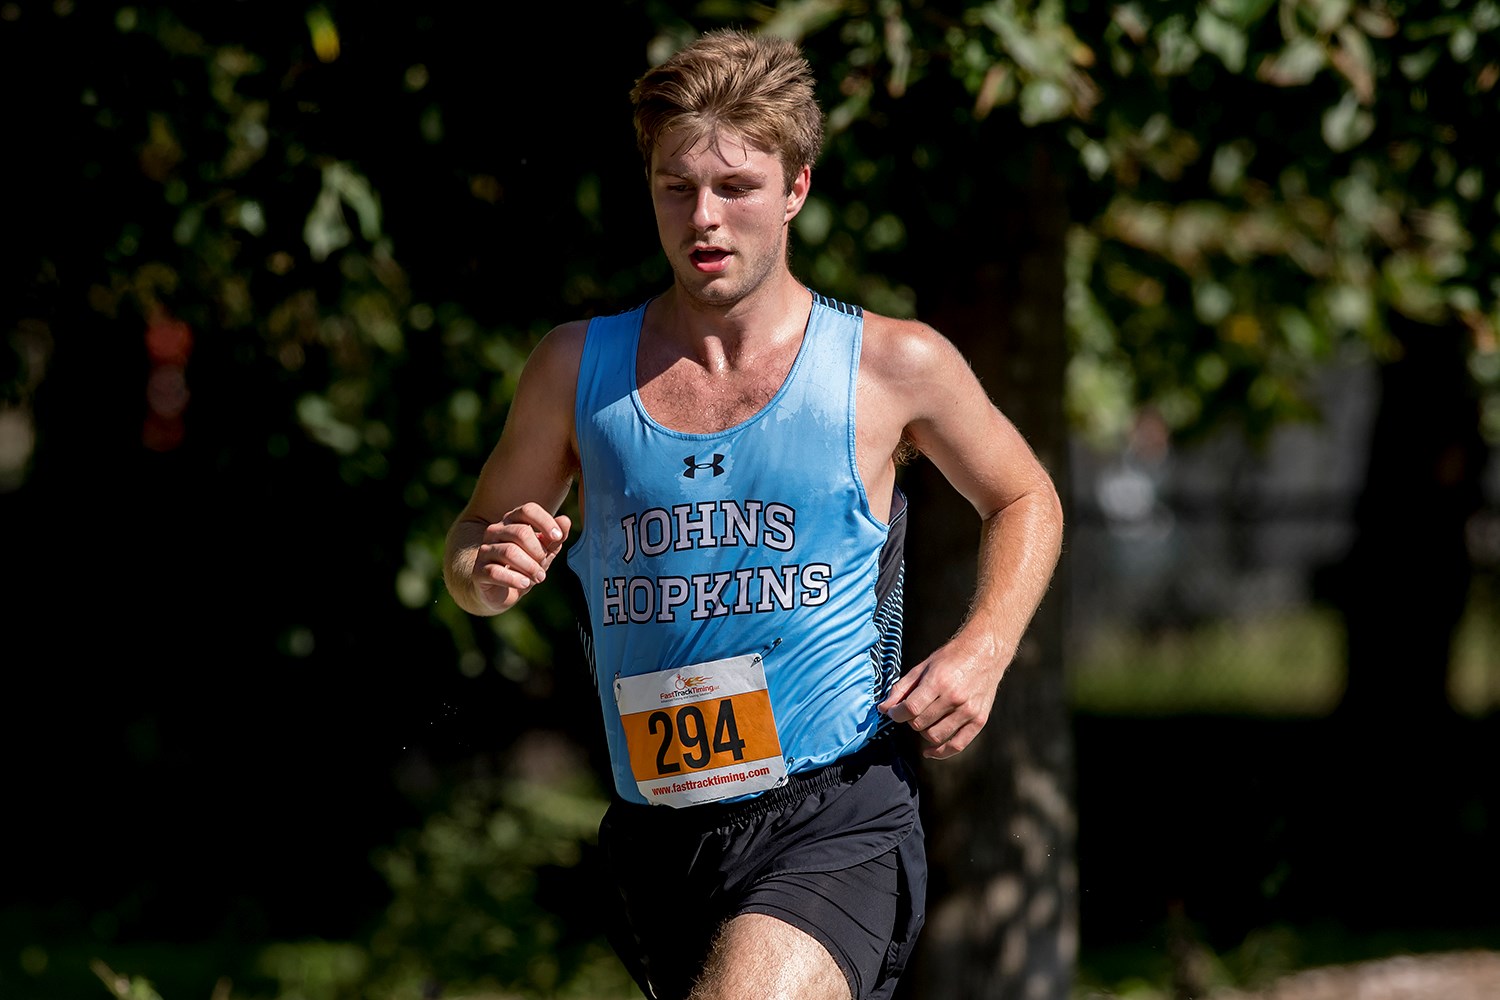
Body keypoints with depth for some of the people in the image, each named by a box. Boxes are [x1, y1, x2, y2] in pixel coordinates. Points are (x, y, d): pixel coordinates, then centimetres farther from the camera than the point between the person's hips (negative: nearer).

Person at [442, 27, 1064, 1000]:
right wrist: (489, 570, -8)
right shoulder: (577, 368, 5)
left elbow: (1026, 500, 16)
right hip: (660, 842, 4)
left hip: (838, 822, -4)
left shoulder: (893, 365, 0)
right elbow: (475, 542, 16)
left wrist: (981, 651, -2)